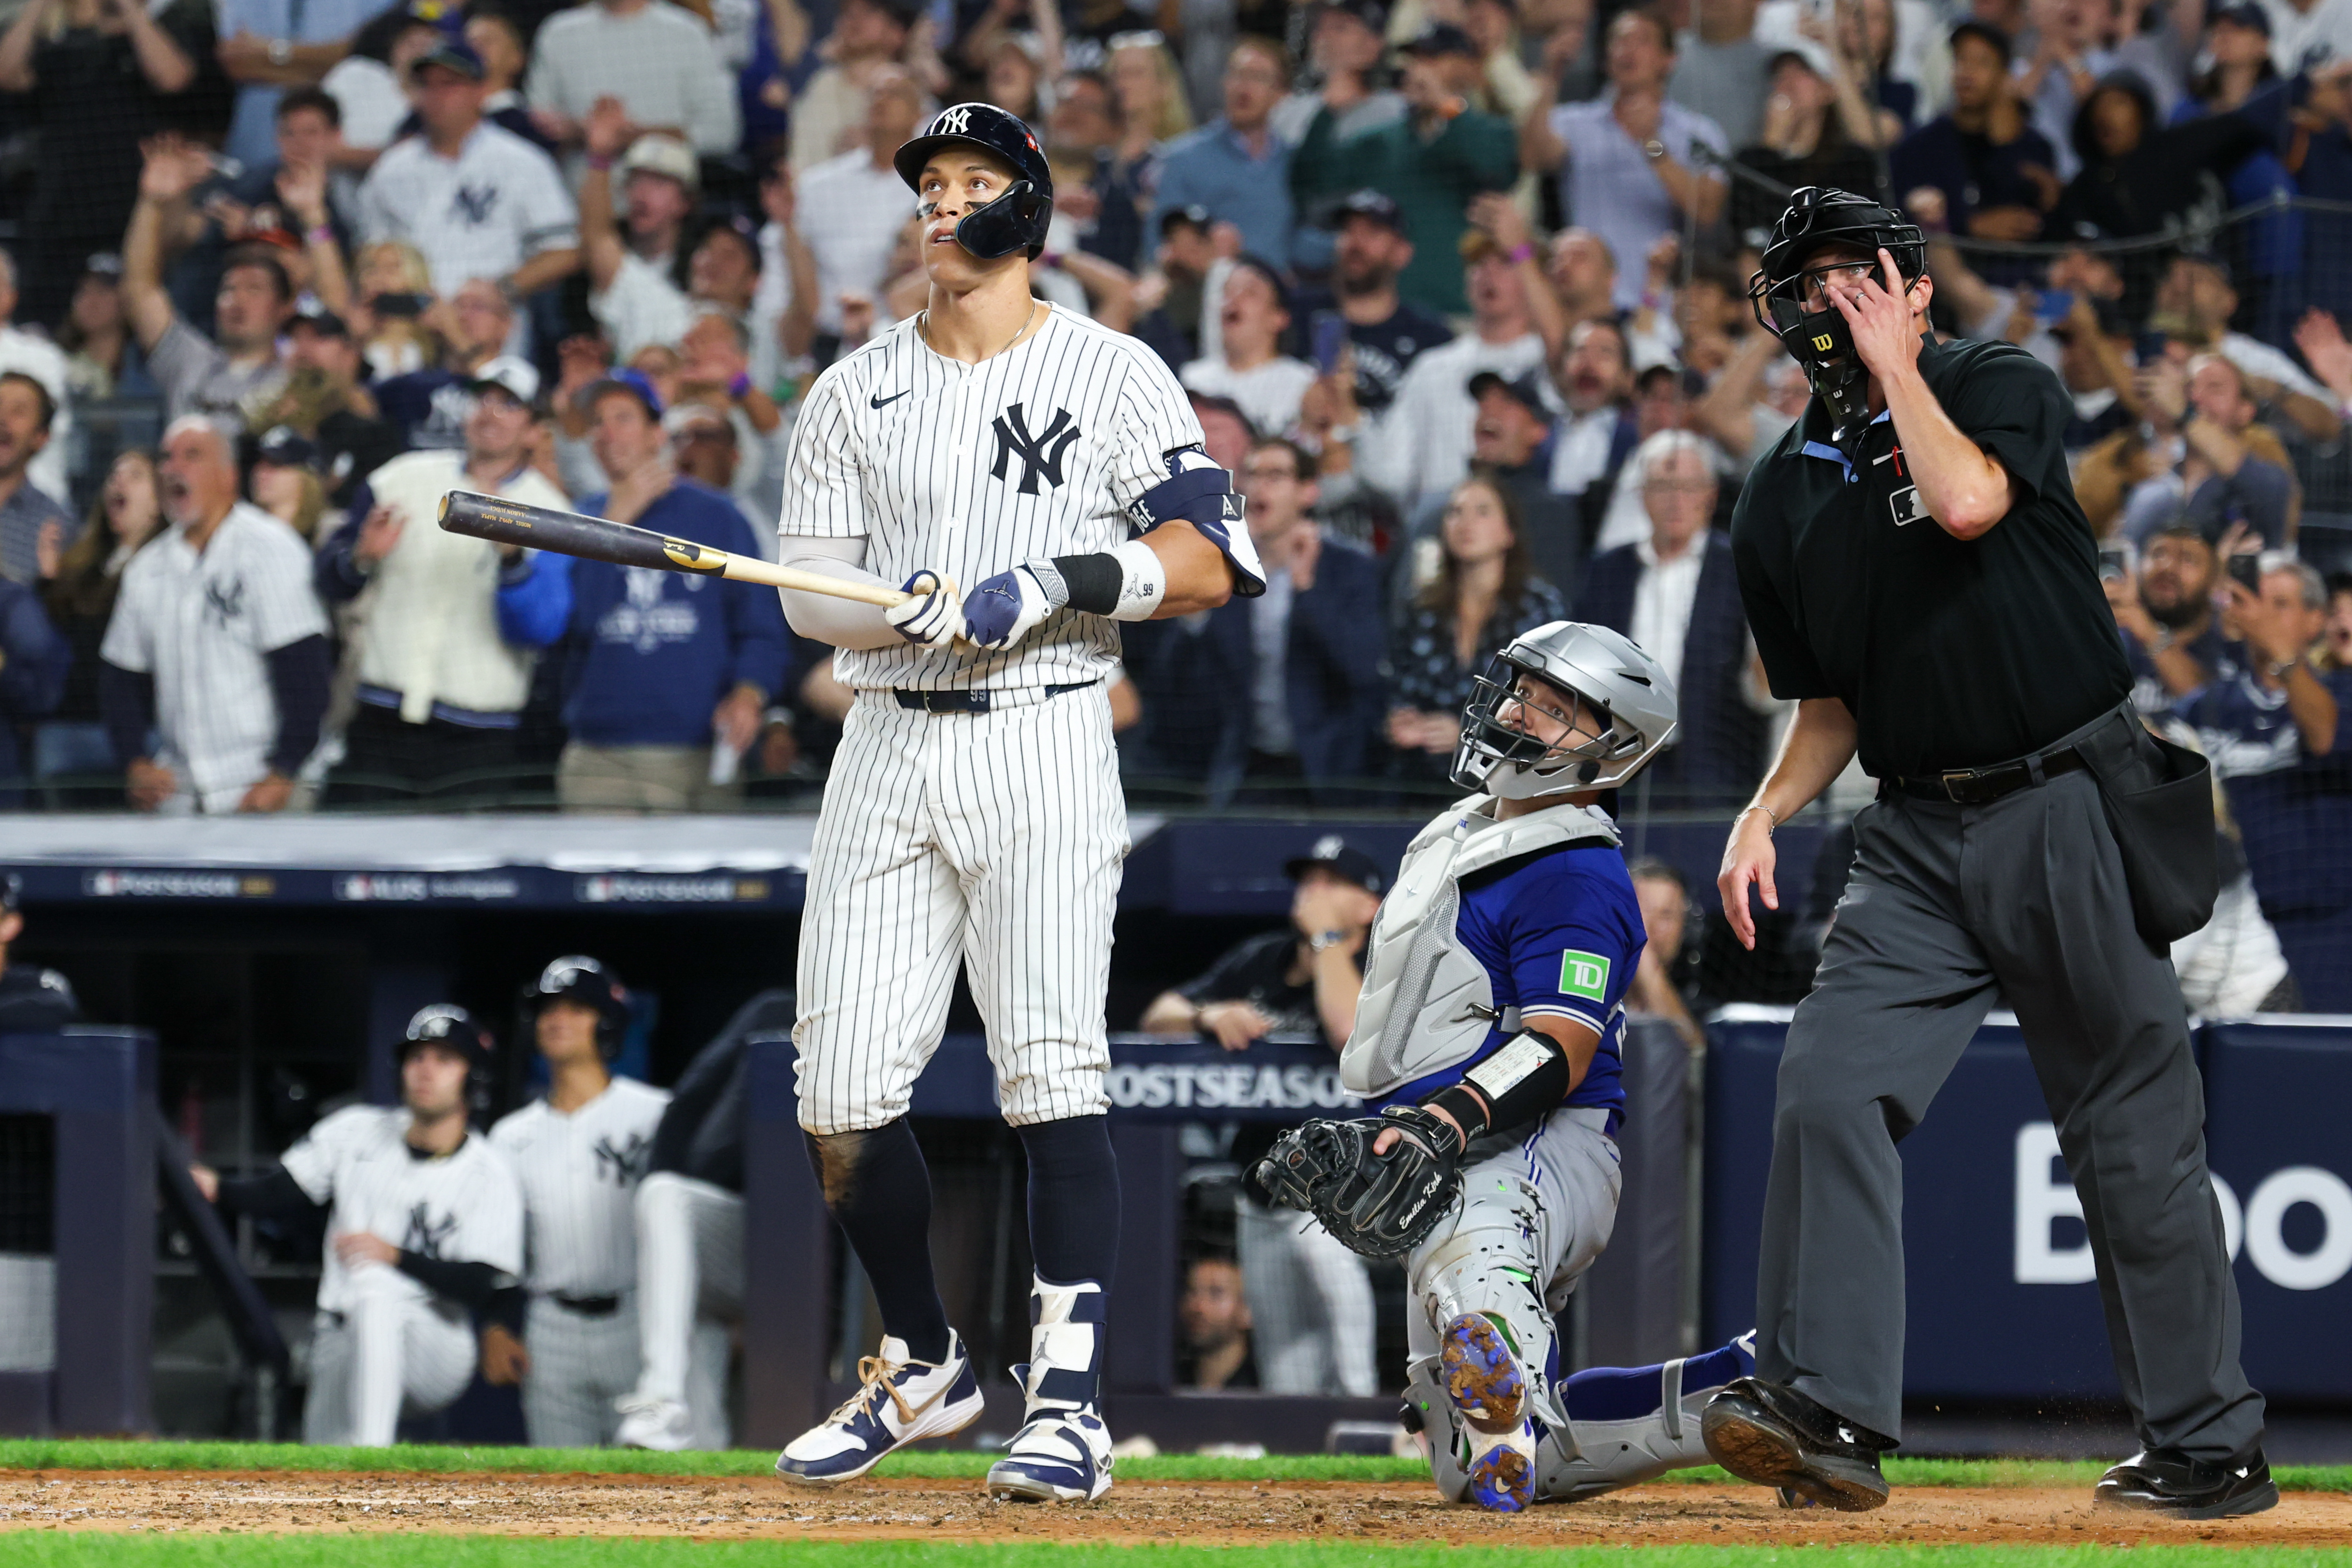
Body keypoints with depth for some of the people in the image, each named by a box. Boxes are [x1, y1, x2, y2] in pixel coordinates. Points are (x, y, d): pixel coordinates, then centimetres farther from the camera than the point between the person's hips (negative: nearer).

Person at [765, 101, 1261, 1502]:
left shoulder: (1111, 375, 2)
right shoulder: (855, 392, 14)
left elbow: (1208, 563, -6)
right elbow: (811, 590, 7)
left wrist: (1057, 583, -20)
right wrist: (917, 605, -14)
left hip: (1043, 744, -4)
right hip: (889, 746, 5)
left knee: (1052, 1071, -14)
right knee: (843, 1092, 1)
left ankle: (1071, 1399, -14)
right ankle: (926, 1368, 19)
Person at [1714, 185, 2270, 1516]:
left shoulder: (2007, 388, 0)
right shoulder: (1786, 497, 12)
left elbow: (1967, 502, -22)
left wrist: (1897, 366, -10)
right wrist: (1767, 813, 0)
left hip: (2072, 812, -4)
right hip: (1920, 838, 4)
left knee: (2135, 1132, 1)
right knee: (1831, 1085, -16)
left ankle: (2210, 1444, 10)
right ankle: (1832, 1414, -19)